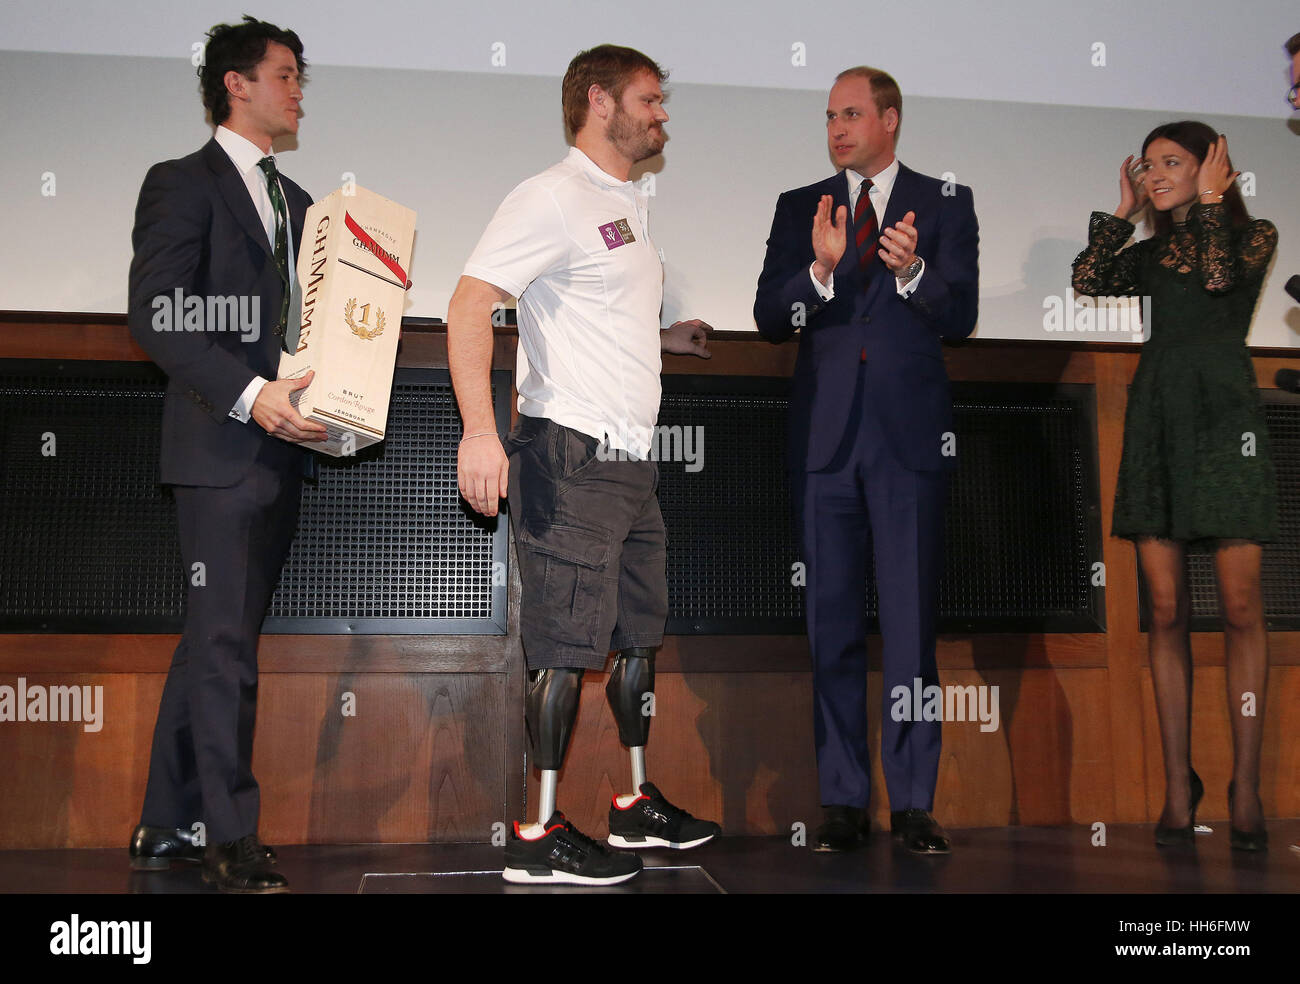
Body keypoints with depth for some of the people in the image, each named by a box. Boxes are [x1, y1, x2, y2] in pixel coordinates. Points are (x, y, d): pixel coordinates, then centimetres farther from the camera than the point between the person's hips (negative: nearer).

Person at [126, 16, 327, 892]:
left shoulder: (294, 202, 21)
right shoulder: (182, 184, -1)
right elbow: (155, 315, -12)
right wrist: (249, 393, -22)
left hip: (280, 450, 7)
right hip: (219, 450, -7)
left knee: (214, 640, 11)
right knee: (225, 643, -5)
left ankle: (169, 827, 20)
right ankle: (231, 837, 4)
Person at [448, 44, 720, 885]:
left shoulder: (630, 207, 19)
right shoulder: (553, 198, -9)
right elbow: (470, 305, -19)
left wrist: (672, 338, 24)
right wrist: (479, 428, -30)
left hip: (630, 456, 9)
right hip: (570, 452, -9)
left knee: (641, 631, 15)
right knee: (568, 644, -7)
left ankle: (638, 803, 28)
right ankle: (540, 835, 3)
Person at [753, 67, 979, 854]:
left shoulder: (945, 203, 6)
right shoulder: (800, 208, 12)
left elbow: (960, 317, -3)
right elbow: (769, 319, 2)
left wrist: (913, 270, -22)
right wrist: (820, 269, -16)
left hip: (910, 434, -2)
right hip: (826, 435, 2)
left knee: (912, 621, 0)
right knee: (833, 622, 5)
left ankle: (914, 802, 11)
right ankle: (845, 800, 15)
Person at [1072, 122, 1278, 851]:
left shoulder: (1254, 234, 8)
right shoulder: (1152, 252, 18)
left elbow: (1219, 273, -13)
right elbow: (1088, 281, 2)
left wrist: (1210, 201, 0)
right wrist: (1125, 210, 10)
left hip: (1225, 415, -4)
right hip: (1155, 419, 4)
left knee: (1241, 608, -6)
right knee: (1167, 610, 1)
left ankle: (1246, 788, 0)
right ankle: (1178, 784, 5)